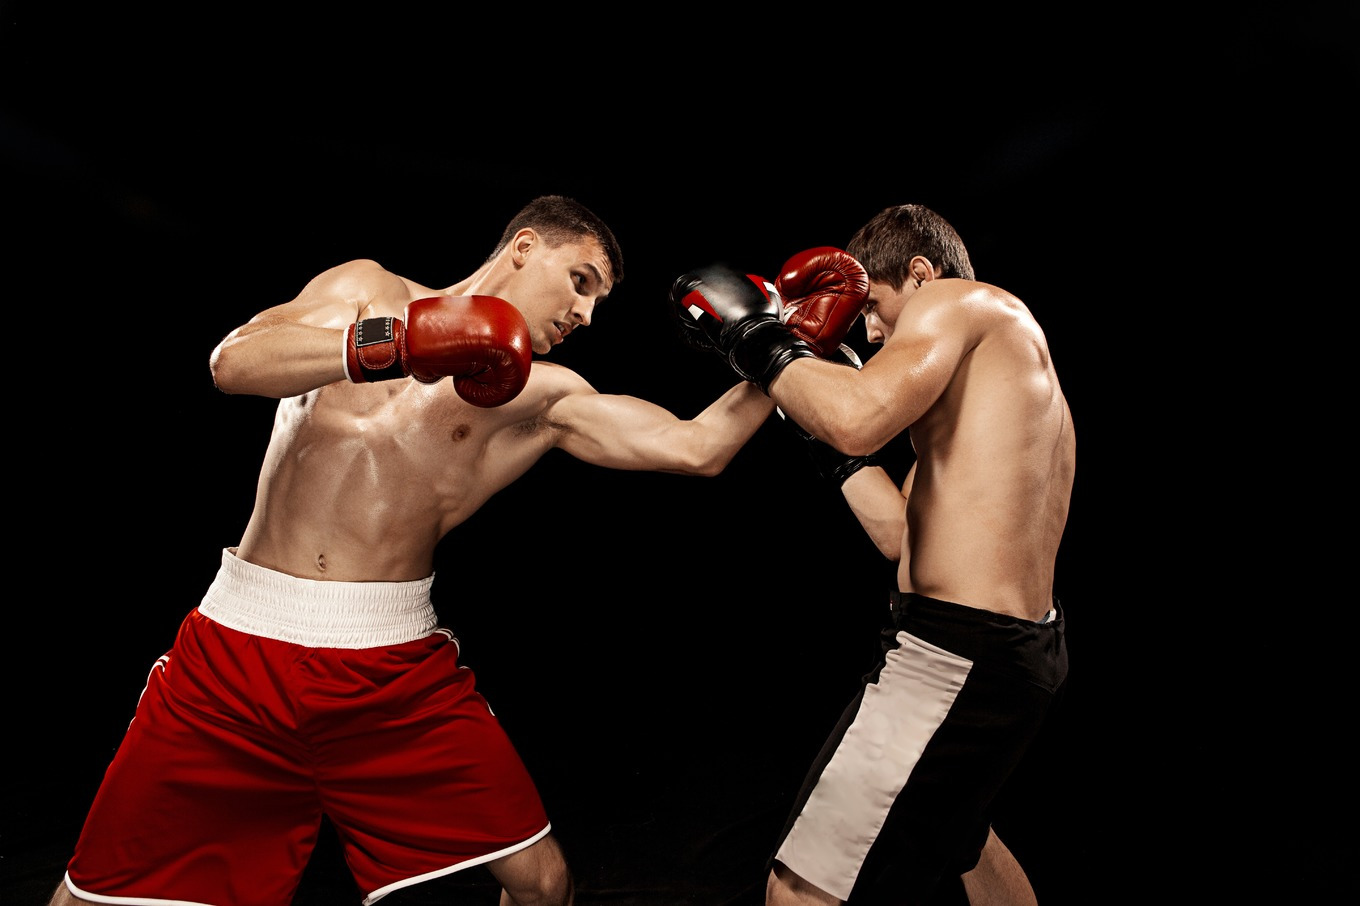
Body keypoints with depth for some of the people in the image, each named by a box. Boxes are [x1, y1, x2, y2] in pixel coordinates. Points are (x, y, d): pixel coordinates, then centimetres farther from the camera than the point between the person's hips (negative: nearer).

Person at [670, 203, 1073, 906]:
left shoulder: (956, 299, -6)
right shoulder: (1013, 373, 22)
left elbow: (860, 418, -27)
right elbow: (904, 535, 18)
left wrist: (754, 337, -12)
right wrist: (828, 439, 18)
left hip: (957, 656, -11)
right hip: (1021, 650, 11)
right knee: (953, 830, 37)